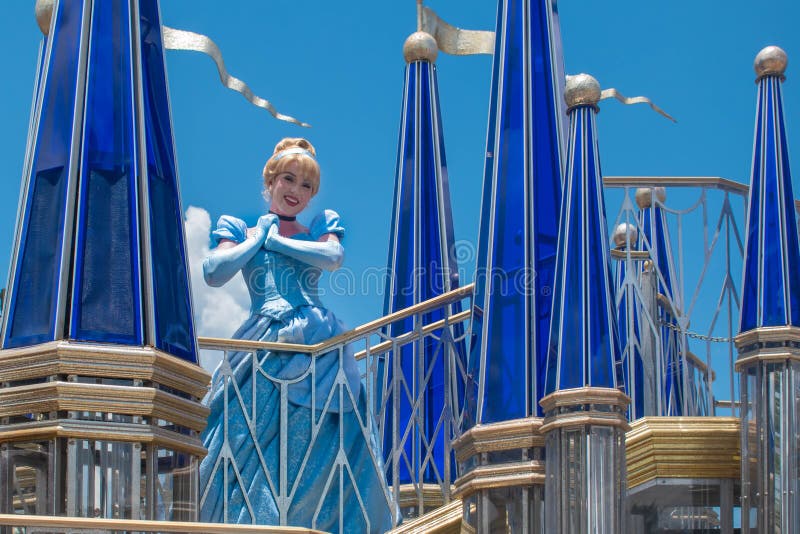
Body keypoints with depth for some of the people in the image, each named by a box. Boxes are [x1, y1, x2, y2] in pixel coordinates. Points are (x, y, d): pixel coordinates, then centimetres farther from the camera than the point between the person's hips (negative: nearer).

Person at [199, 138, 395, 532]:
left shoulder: (320, 227, 19)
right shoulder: (241, 231, 17)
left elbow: (334, 257, -5)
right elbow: (214, 274, -2)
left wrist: (276, 239, 0)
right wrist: (258, 236, 5)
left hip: (319, 345, 1)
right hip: (264, 348, -1)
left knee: (323, 444, -7)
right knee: (249, 443, -10)